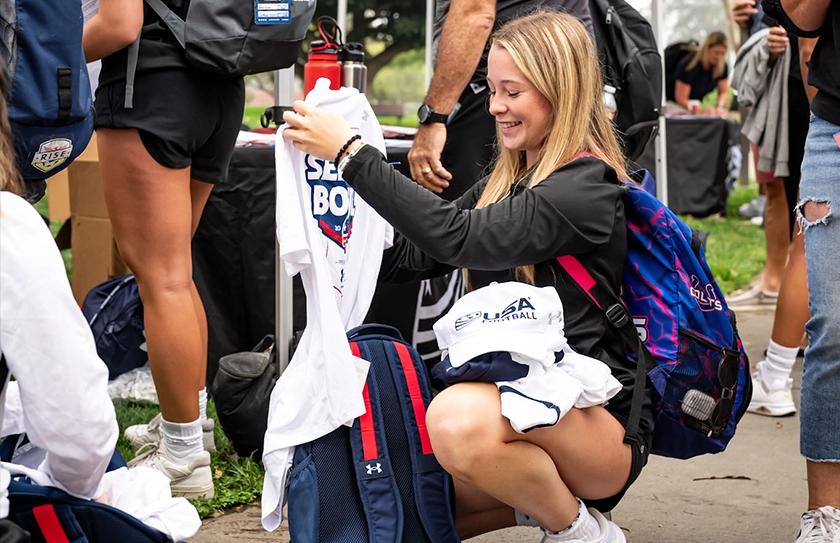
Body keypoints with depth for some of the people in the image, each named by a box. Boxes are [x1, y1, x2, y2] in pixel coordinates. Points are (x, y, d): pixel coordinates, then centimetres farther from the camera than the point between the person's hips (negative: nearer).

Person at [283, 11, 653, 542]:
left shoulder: (589, 187, -15)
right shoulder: (506, 181, 13)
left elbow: (460, 239, -26)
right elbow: (420, 254, 7)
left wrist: (351, 153, -26)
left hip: (600, 420, -8)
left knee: (461, 417, -36)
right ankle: (537, 498, 13)